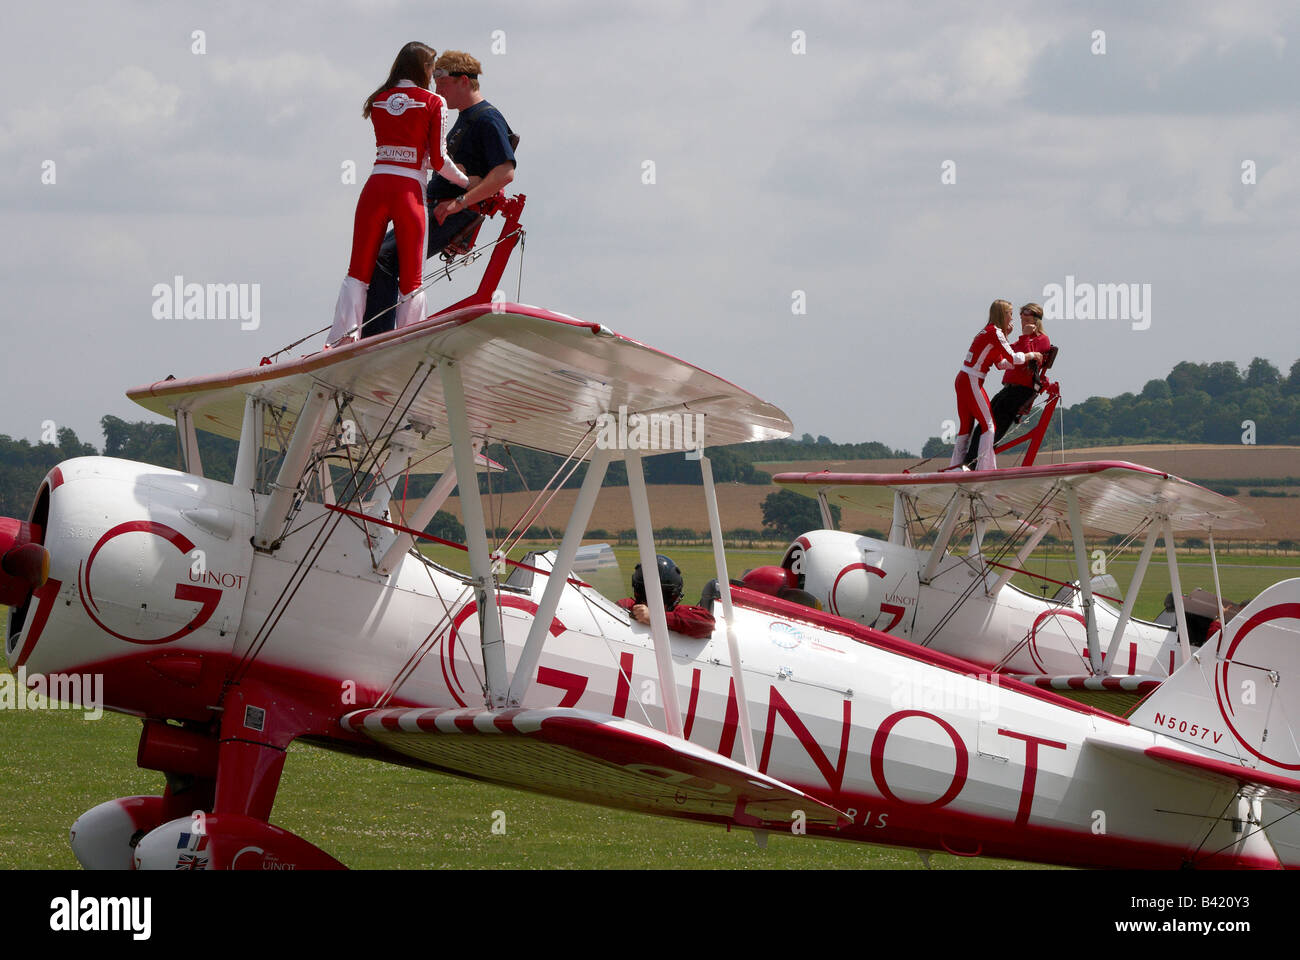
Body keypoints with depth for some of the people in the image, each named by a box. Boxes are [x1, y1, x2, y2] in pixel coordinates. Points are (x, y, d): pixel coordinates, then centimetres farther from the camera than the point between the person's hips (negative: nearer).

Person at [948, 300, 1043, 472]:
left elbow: (1000, 362, 22)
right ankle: (984, 467, -12)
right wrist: (1031, 355, -2)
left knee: (966, 426, 14)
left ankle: (956, 465, 16)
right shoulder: (995, 332, -11)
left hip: (962, 380, 9)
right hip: (971, 382, -9)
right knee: (988, 425, -8)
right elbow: (1012, 358, -17)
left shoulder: (987, 332, 18)